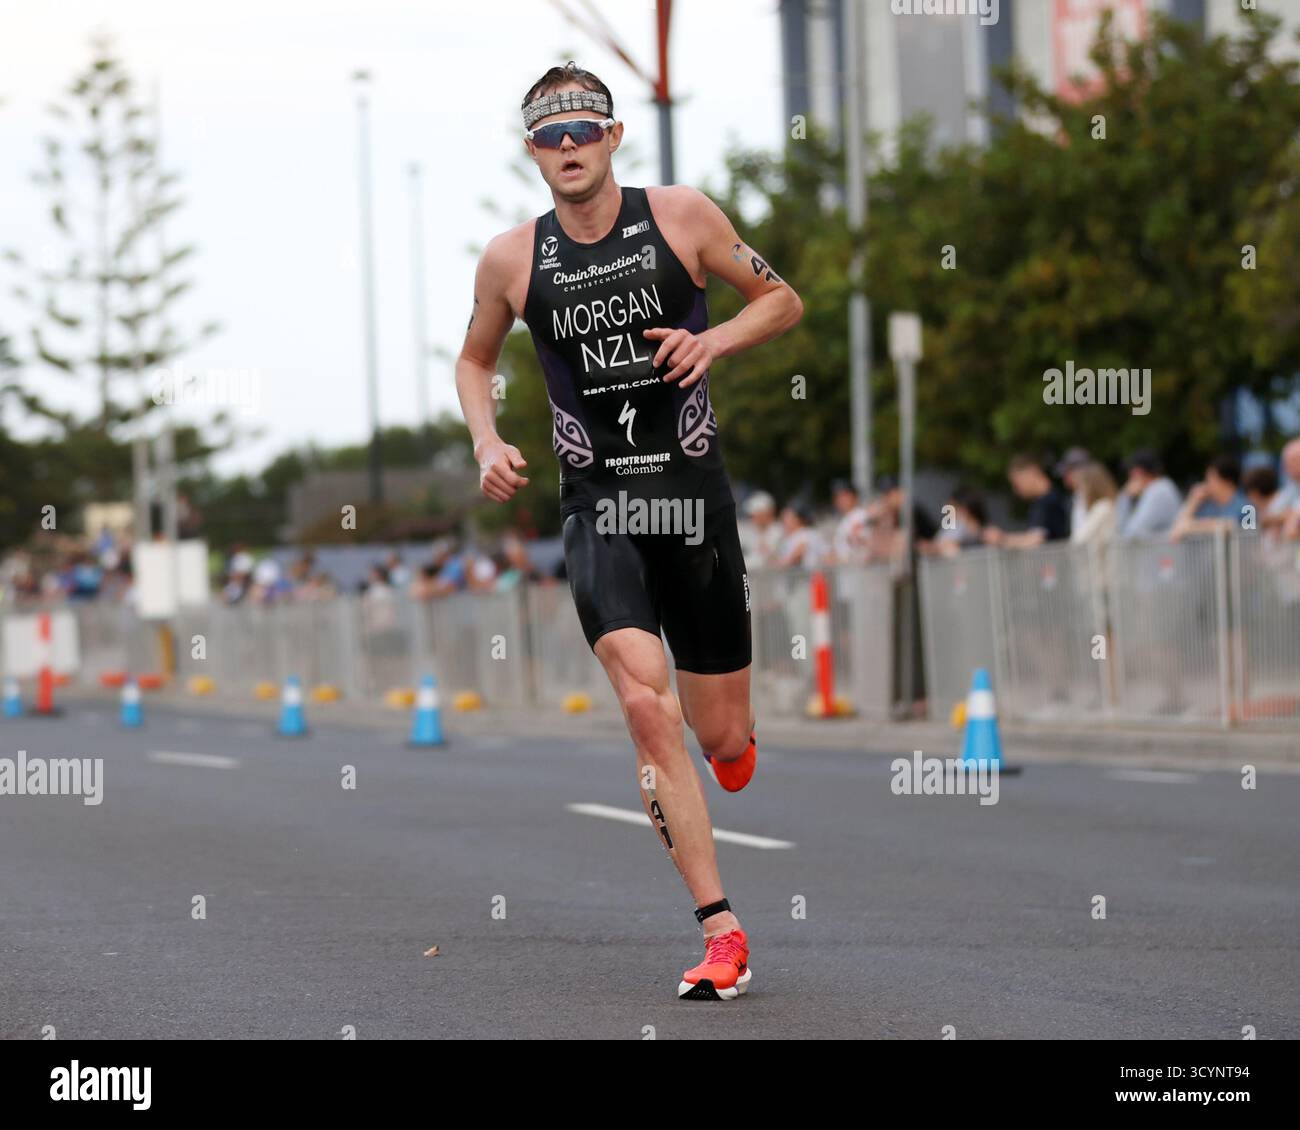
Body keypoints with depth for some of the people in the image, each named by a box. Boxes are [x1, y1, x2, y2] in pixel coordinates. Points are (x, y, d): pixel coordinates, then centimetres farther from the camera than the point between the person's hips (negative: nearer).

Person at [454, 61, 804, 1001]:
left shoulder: (682, 216, -1)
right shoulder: (512, 260, 1)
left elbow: (783, 302, 10)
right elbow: (475, 360, 19)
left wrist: (714, 340, -9)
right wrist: (489, 445, 2)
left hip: (694, 493, 1)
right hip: (596, 506, 0)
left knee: (724, 736, 5)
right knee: (647, 705, -21)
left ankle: (732, 748, 46)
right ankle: (722, 933, -18)